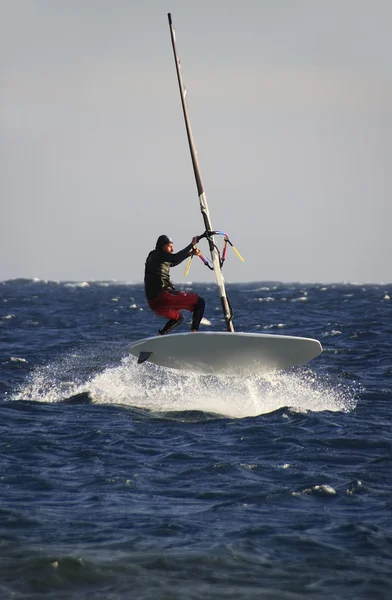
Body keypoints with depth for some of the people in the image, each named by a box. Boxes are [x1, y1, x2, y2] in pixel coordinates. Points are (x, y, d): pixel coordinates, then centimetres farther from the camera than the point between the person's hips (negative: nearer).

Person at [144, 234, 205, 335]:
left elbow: (173, 262, 36)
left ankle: (160, 336, 16)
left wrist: (190, 253, 30)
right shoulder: (159, 255, -3)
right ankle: (194, 331, -19)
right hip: (163, 296, -9)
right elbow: (175, 258, -20)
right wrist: (191, 244, -13)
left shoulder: (152, 257, 23)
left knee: (178, 317, 34)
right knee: (199, 302, -4)